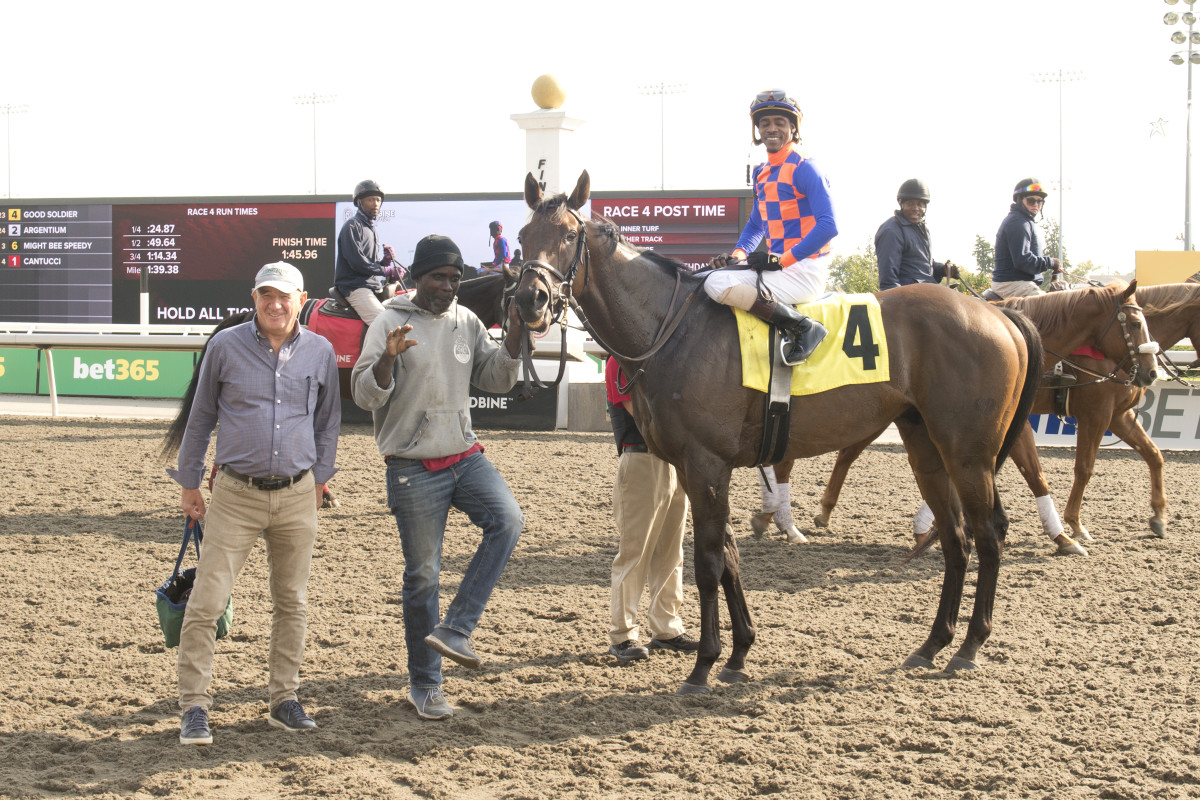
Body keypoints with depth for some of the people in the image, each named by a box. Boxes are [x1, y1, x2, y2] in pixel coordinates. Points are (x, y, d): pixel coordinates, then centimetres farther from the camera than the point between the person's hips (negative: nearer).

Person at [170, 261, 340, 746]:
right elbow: (201, 417, 8)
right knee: (206, 603, -8)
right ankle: (194, 709, -1)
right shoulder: (225, 346, -1)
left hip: (296, 496, 2)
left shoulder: (320, 352, 5)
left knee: (292, 604, 9)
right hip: (236, 494, -2)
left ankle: (284, 700, 21)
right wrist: (189, 484, 10)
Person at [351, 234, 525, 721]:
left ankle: (454, 630, -16)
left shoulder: (467, 322, 7)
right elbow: (365, 395, -12)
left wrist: (514, 335, -4)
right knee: (422, 575, 2)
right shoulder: (391, 323, -7)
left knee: (508, 520, -22)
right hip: (413, 469, -4)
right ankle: (425, 685, 15)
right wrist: (387, 359, -31)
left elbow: (496, 380, 11)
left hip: (466, 456, 4)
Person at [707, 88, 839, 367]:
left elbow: (828, 227, -17)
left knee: (718, 284, -23)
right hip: (779, 268, 9)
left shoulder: (804, 169, -9)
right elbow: (756, 225, 26)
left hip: (805, 271, -9)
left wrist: (782, 261, -19)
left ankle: (803, 327, -21)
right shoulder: (762, 174, 16)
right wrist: (738, 254, 6)